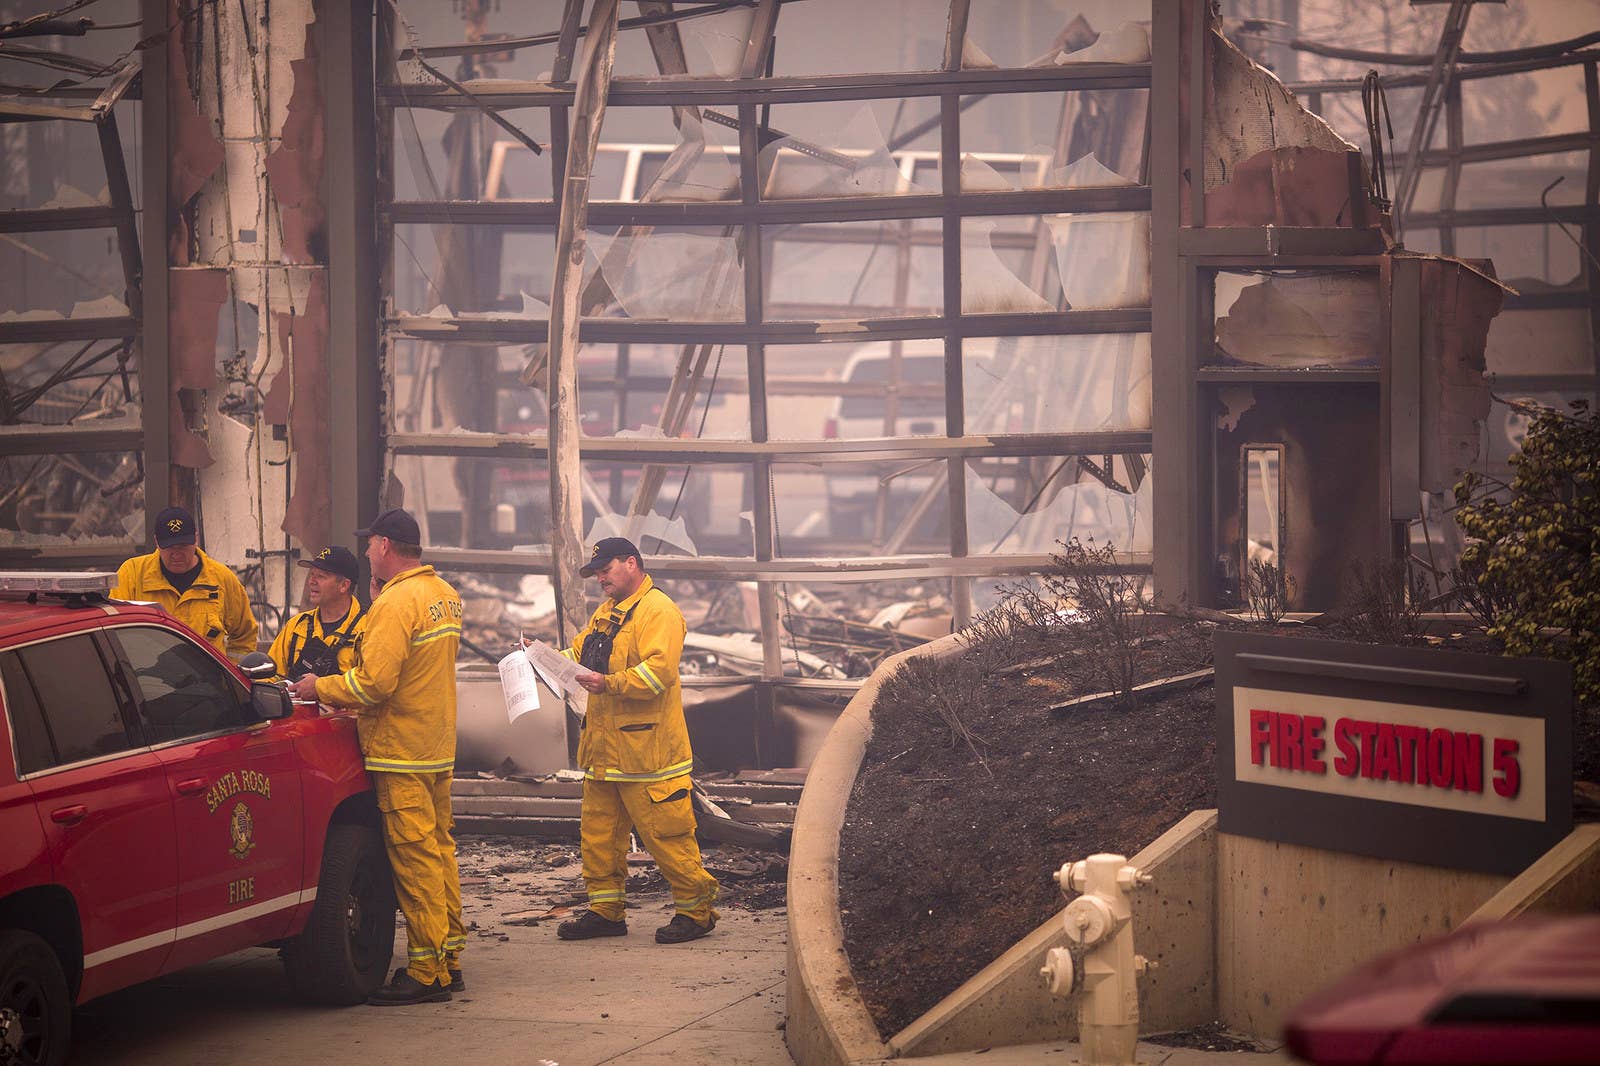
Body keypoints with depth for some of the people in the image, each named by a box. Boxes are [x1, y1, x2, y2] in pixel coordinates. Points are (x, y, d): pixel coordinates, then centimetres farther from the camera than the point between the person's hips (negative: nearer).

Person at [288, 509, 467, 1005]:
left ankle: (427, 974, -5)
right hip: (438, 750, 10)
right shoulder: (445, 594, 12)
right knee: (438, 849, 14)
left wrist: (321, 688, -7)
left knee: (414, 858, -6)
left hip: (401, 754, -10)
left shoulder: (396, 602, -18)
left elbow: (374, 682, -23)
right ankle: (449, 960, 20)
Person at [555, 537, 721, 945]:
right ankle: (606, 910, 19)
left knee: (666, 834, -4)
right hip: (605, 749, 9)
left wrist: (608, 683, -32)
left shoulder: (659, 611, -11)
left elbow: (658, 670, -23)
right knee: (599, 830, 10)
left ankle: (696, 908, 6)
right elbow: (580, 653, 23)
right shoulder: (607, 612, 20)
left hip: (647, 749, -9)